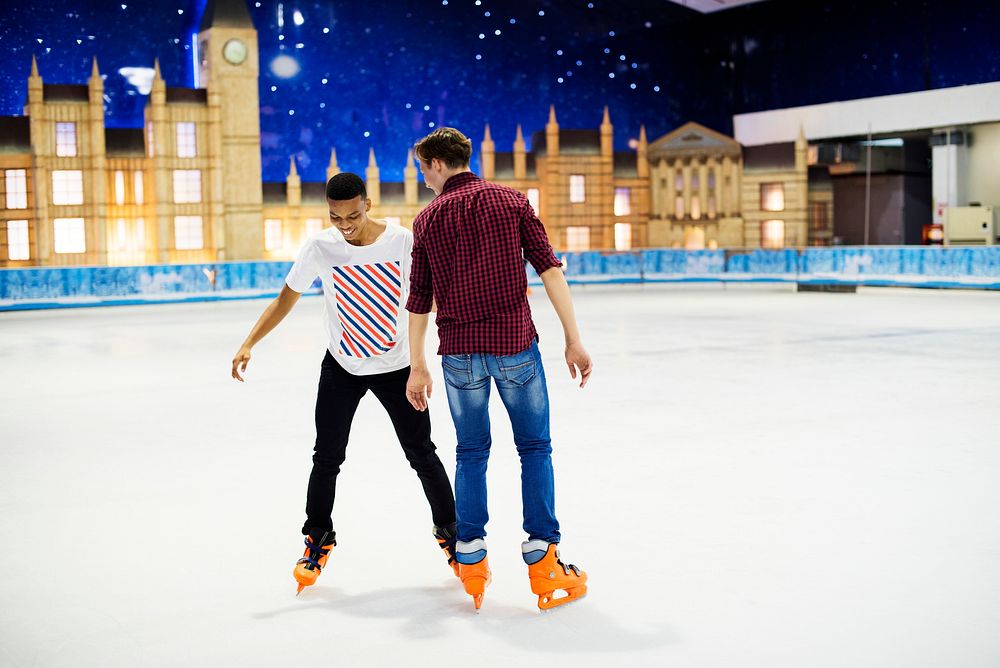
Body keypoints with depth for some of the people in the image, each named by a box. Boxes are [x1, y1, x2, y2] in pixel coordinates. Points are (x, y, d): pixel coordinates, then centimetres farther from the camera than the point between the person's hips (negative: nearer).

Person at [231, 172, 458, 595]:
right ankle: (318, 539, 23)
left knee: (422, 454, 4)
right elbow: (286, 299, -4)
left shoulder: (403, 242, -15)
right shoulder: (321, 248, -12)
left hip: (397, 366, -1)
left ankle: (449, 530, 24)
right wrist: (249, 344, -13)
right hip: (341, 368, 1)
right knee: (327, 457, 3)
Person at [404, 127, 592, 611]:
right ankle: (542, 562, 5)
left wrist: (417, 367, 15)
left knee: (471, 452, 15)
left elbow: (419, 302, 7)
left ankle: (470, 559, 15)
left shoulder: (428, 219, 6)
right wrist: (573, 340, -4)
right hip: (514, 344, -1)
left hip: (459, 352, 1)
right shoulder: (510, 200, 4)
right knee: (535, 448, 9)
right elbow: (549, 270, -5)